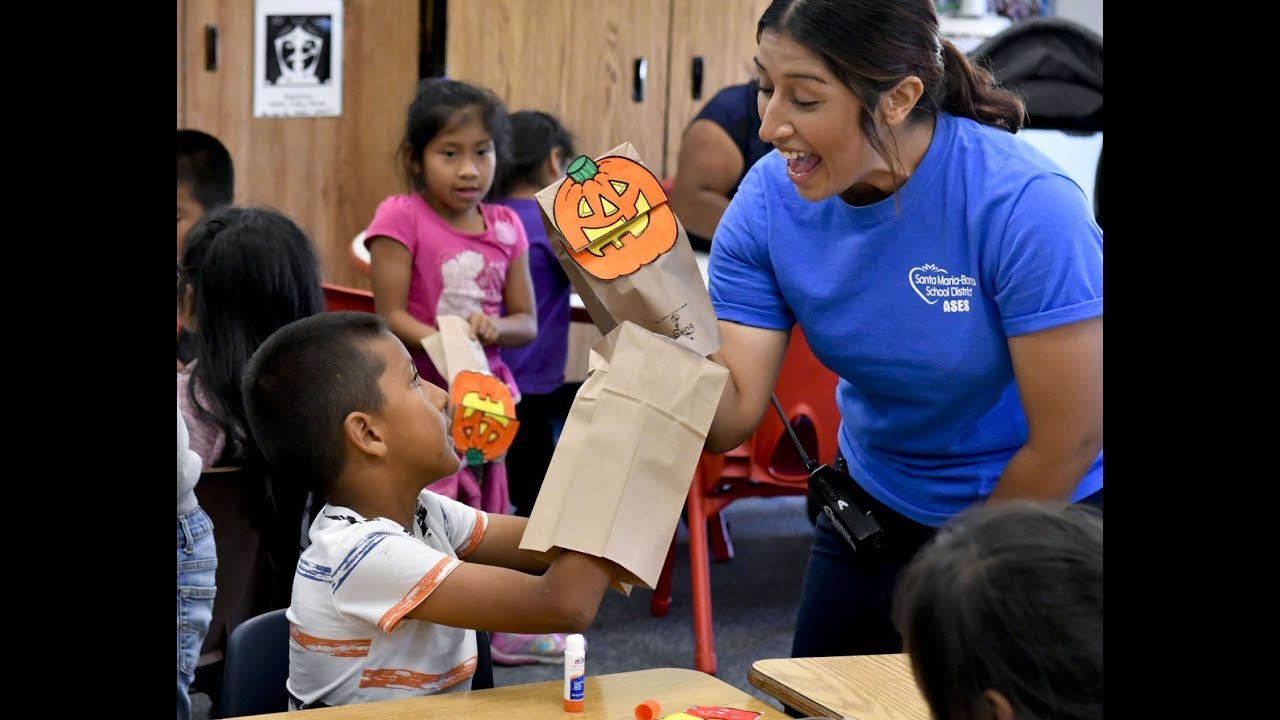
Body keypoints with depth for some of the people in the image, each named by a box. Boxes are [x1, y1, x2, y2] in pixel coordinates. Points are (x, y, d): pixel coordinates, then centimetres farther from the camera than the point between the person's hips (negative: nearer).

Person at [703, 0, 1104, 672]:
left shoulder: (1024, 203, -30)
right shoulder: (769, 200, -16)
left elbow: (1069, 443, -23)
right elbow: (730, 417, -20)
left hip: (1045, 508, -4)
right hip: (880, 503, 4)